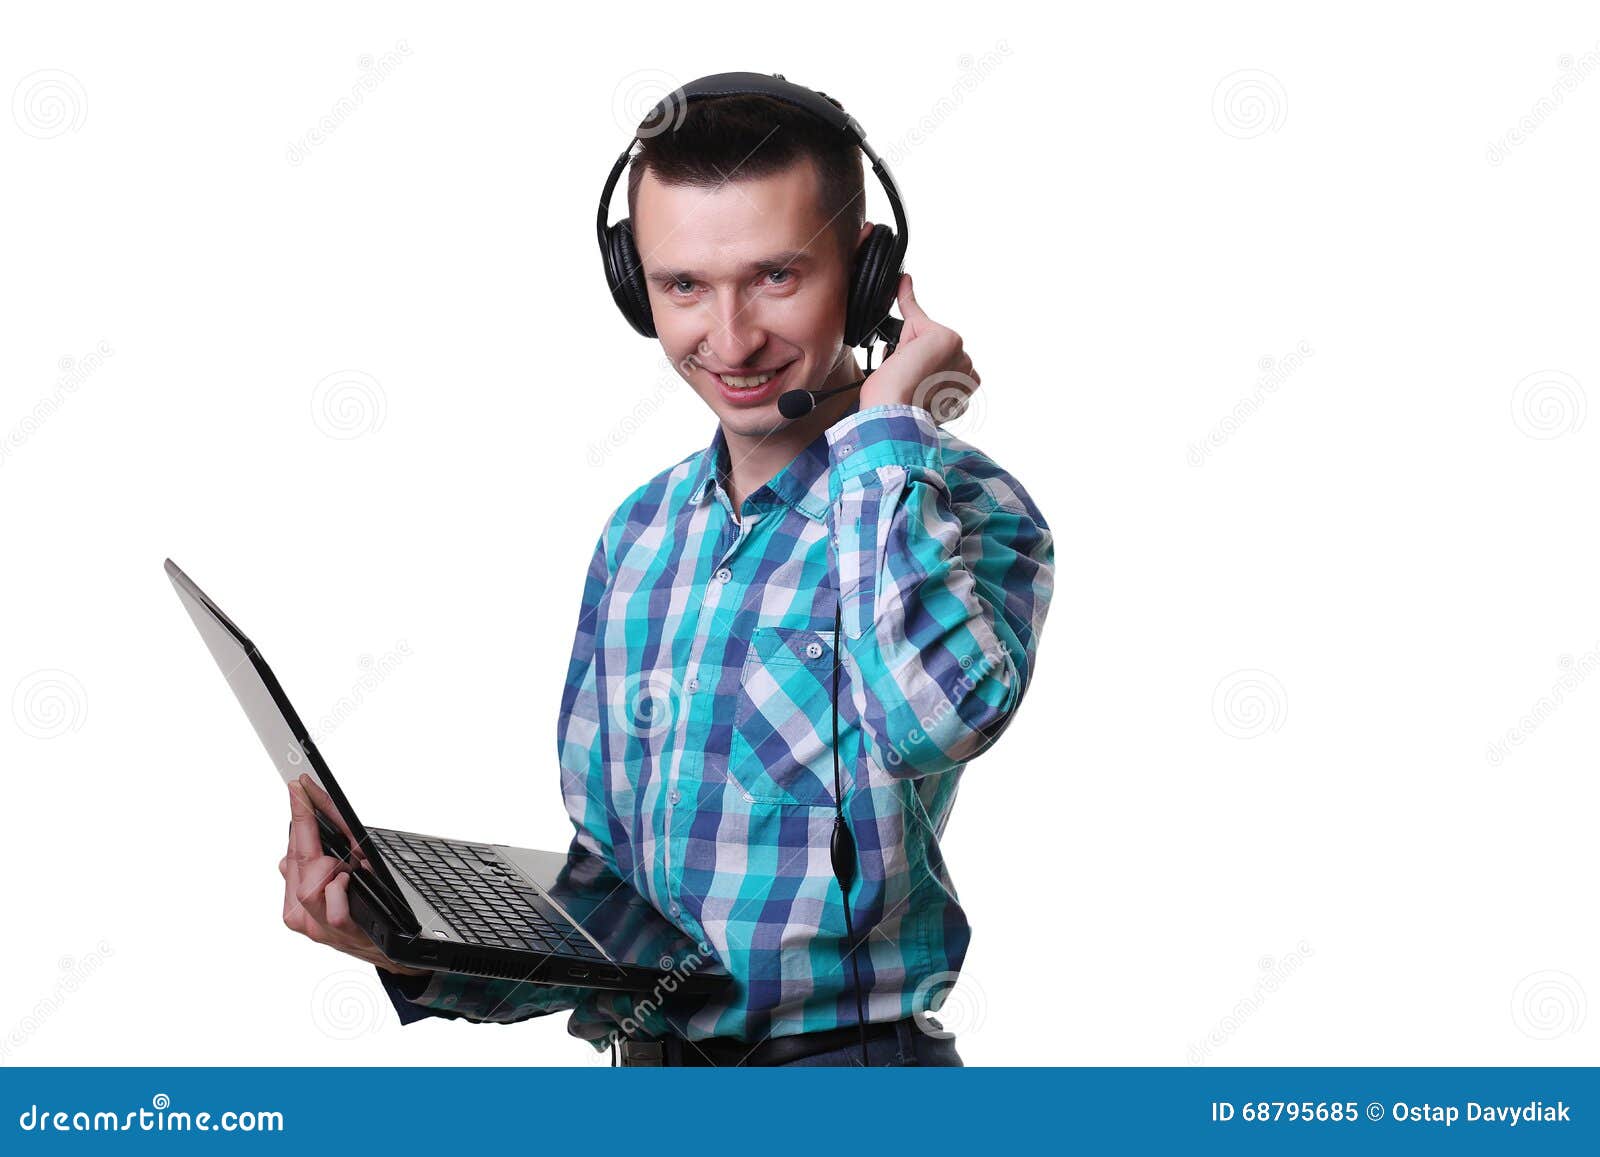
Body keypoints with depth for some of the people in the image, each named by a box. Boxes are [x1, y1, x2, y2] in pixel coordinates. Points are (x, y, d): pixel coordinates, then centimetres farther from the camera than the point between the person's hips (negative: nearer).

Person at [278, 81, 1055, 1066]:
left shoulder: (963, 505, -6)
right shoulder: (639, 534, 10)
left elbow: (936, 715, -28)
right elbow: (602, 873, 14)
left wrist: (885, 423, -16)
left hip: (848, 1061, -4)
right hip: (645, 1058, 5)